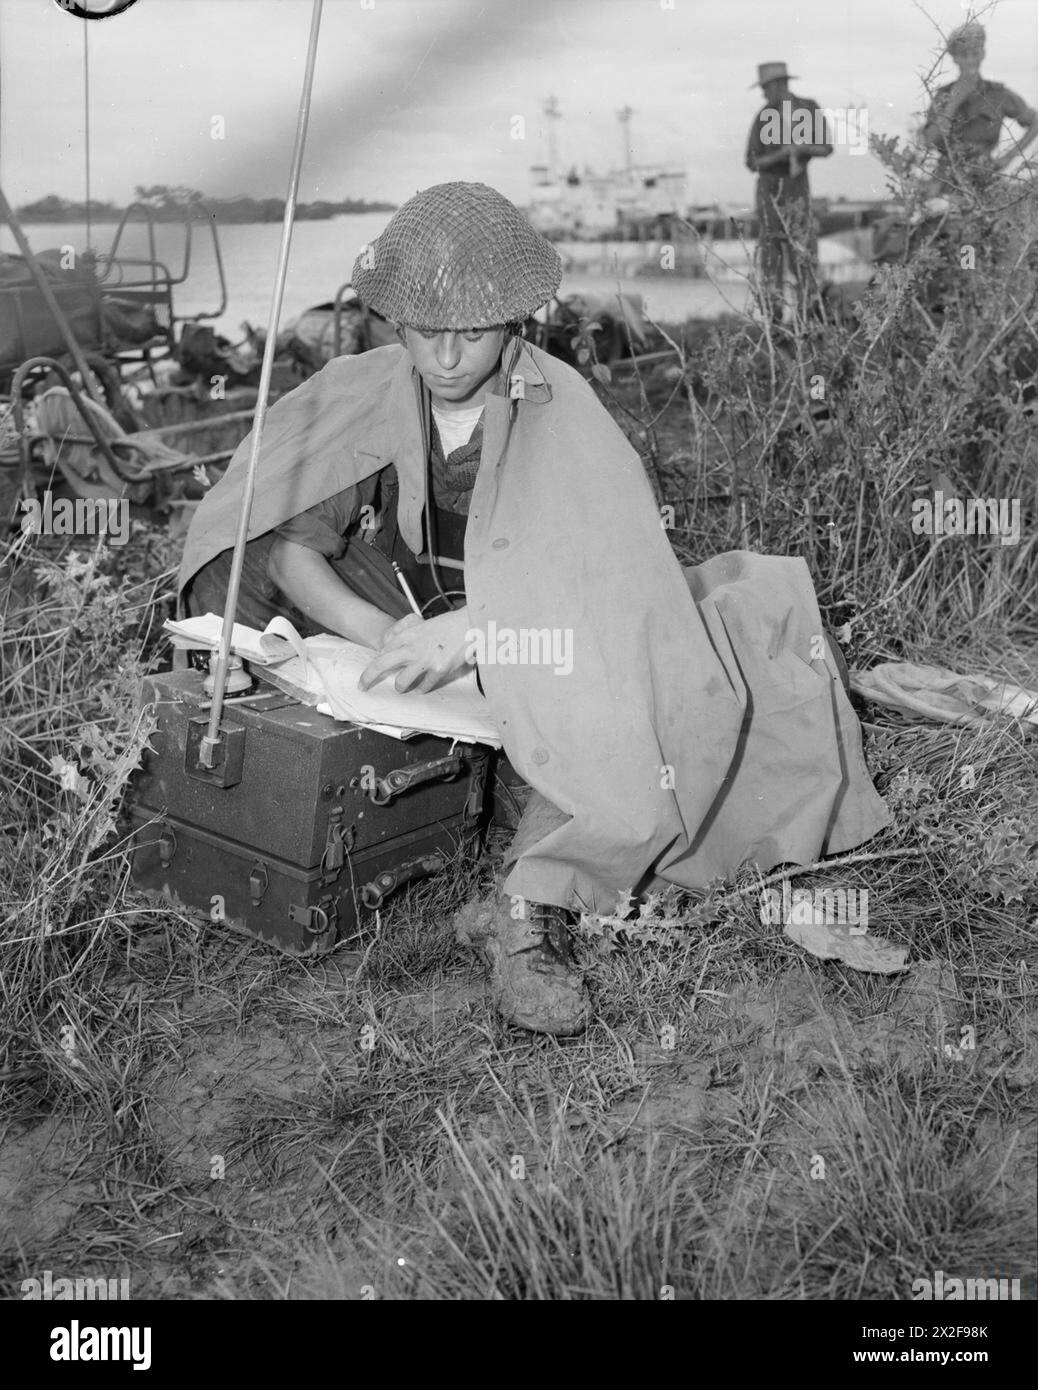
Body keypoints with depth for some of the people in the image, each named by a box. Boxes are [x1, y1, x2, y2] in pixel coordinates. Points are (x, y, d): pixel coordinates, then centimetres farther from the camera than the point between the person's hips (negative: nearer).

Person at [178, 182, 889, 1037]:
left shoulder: (563, 411, -13)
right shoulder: (362, 395, -5)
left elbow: (616, 578, -22)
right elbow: (288, 545, -10)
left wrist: (473, 633, -34)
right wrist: (387, 636, -28)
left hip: (544, 656, -3)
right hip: (412, 626, 4)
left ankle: (535, 908, -35)